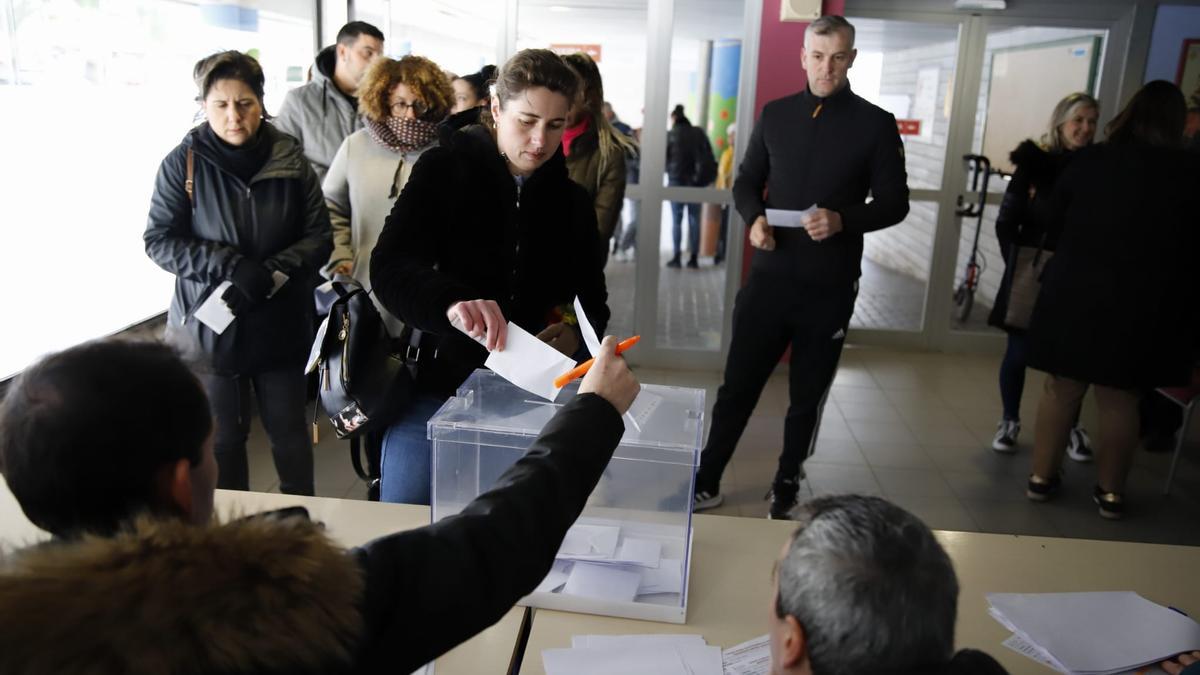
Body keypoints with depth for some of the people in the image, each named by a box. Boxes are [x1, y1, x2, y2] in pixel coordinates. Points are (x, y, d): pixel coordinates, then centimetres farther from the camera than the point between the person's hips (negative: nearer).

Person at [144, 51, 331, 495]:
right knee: (221, 439, 13)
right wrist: (232, 266, -20)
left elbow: (319, 237, -2)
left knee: (290, 433, 13)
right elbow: (158, 240, -6)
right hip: (209, 324, -1)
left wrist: (270, 273, -19)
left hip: (281, 325, 1)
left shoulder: (290, 160, -2)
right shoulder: (183, 162, -5)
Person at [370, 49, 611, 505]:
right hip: (434, 389, -2)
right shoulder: (442, 171, -5)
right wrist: (450, 301, -39)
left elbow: (592, 297, 10)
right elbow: (389, 267, -18)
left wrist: (574, 333, -14)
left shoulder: (571, 201, 7)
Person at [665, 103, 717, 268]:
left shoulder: (671, 135, -3)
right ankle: (694, 258, 5)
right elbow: (709, 158, 4)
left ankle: (677, 257, 1)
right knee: (694, 220, 6)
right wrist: (702, 176, 10)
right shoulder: (699, 133, 6)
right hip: (696, 182, 3)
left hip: (676, 181, -2)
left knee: (676, 220, 4)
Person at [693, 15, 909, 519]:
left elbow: (894, 203, -2)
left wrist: (843, 220, -21)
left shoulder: (876, 124, -2)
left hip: (830, 288, -1)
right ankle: (706, 482, 19)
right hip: (769, 278, 1)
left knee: (807, 397, 13)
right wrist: (754, 219, -11)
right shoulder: (775, 114, 6)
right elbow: (746, 182, 11)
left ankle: (786, 488, 31)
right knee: (738, 385, 5)